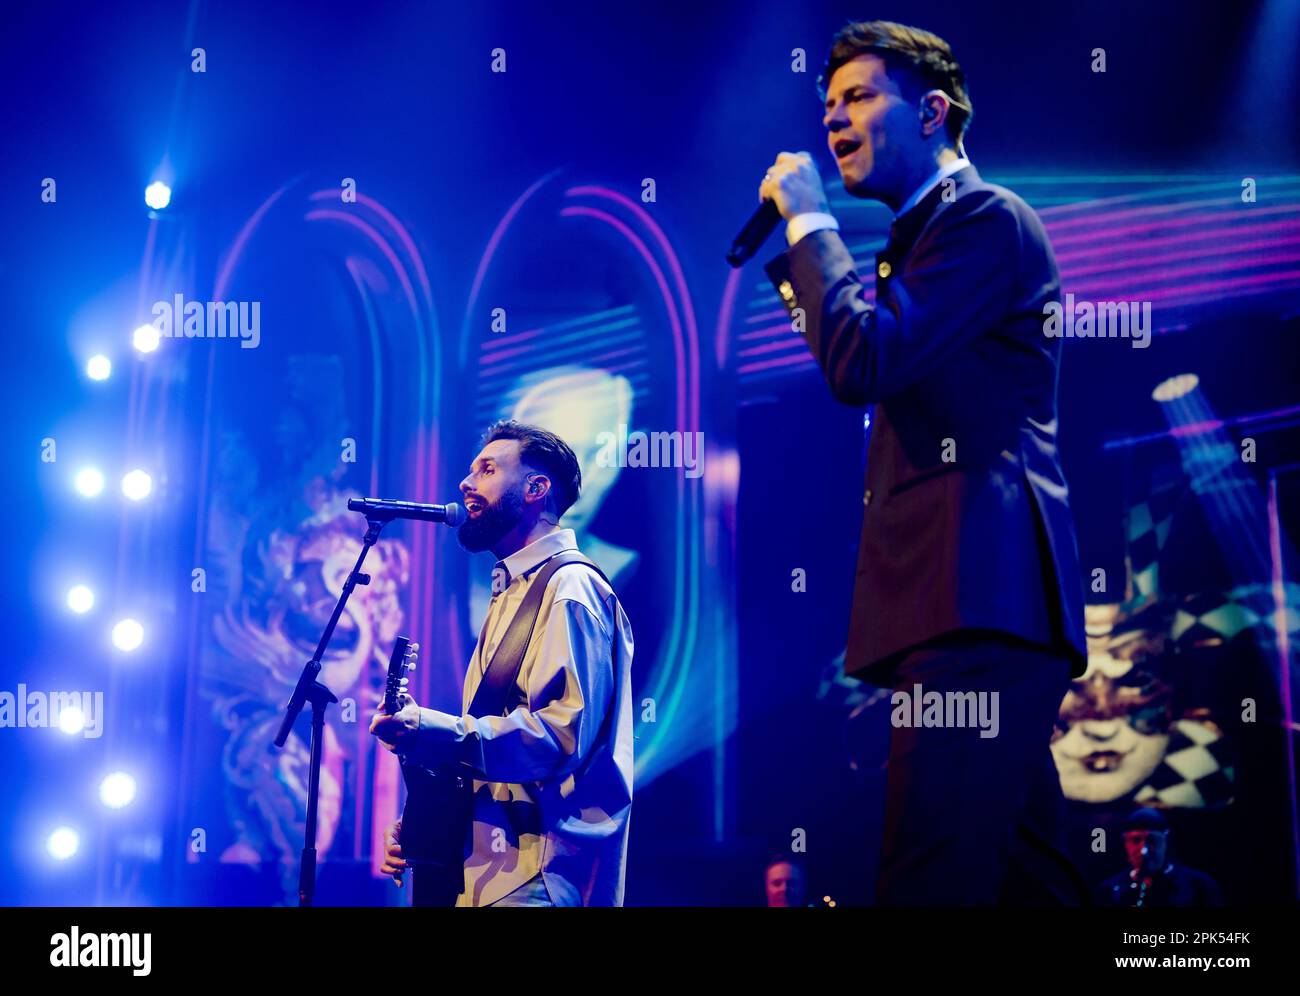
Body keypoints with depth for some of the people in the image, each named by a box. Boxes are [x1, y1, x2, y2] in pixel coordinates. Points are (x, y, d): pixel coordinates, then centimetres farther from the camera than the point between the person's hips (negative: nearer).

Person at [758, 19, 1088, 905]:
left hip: (980, 597, -10)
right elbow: (872, 379, 26)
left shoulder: (987, 216, -3)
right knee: (1025, 871, 13)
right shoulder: (923, 236, 26)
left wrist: (811, 220, -4)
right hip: (966, 604, 10)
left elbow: (861, 361, -17)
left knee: (930, 877, -16)